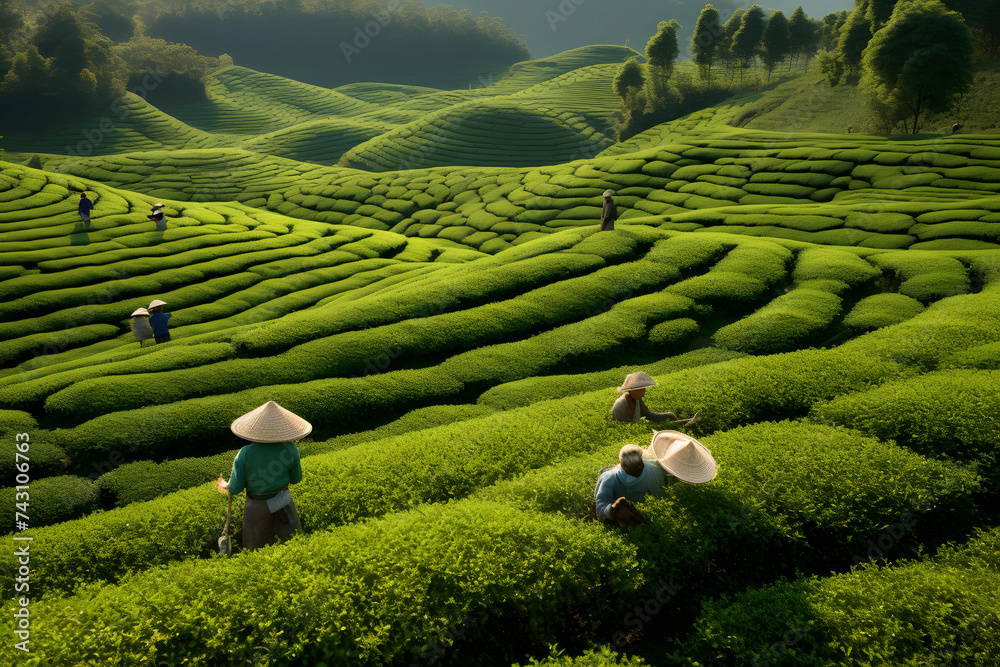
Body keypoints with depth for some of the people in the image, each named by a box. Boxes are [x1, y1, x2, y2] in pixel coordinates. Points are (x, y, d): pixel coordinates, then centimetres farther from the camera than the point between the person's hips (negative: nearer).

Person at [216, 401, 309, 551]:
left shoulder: (245, 454, -23)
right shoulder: (289, 448, -20)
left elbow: (235, 489, -14)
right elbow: (296, 479, -6)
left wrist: (224, 486, 7)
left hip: (257, 507, -1)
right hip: (283, 504, 1)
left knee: (256, 549, 20)